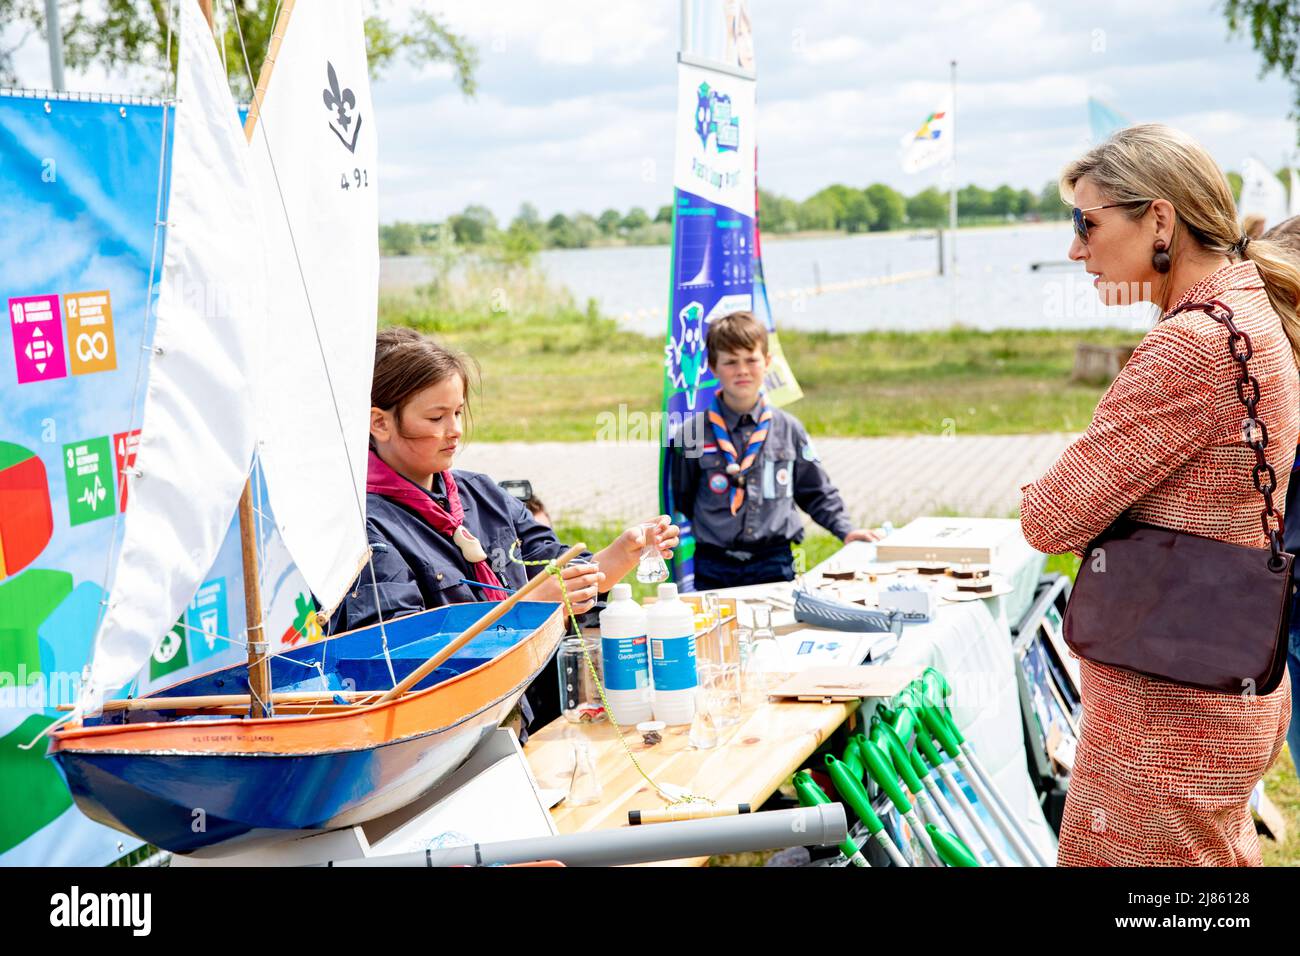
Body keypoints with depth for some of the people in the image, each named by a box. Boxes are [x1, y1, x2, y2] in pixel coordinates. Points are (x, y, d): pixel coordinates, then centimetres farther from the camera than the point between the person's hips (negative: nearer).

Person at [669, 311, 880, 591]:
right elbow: (681, 503, 6)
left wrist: (845, 530, 5)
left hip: (775, 564, 1)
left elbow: (817, 493, 15)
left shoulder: (788, 428, 6)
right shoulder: (693, 433, 0)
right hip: (714, 570, -1)